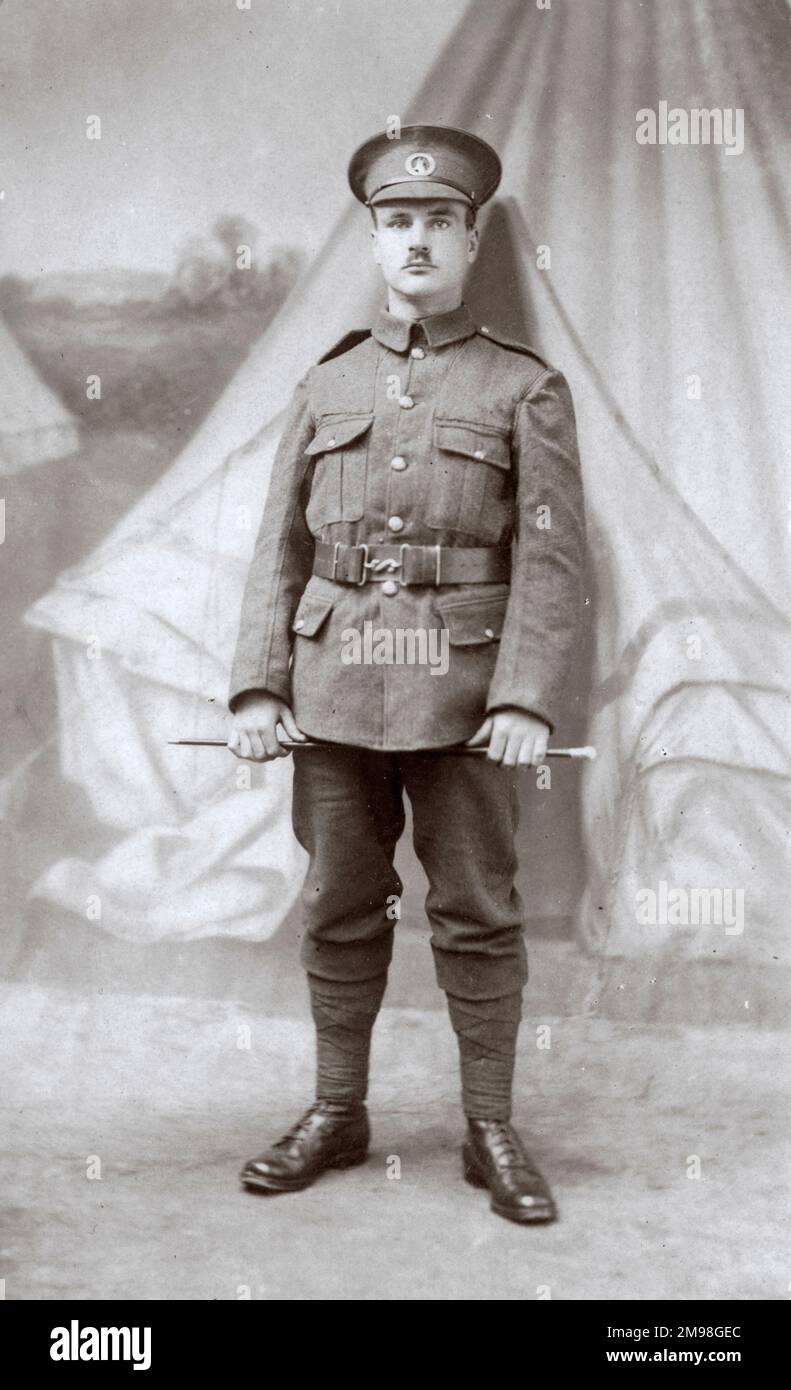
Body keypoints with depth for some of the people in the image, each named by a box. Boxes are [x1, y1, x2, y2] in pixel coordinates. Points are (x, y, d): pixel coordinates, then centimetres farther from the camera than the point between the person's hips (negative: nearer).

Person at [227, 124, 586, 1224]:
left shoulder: (528, 389, 2)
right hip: (337, 688, 3)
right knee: (341, 908, 10)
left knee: (477, 913, 4)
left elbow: (551, 558, -5)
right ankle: (337, 1115, 25)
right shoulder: (327, 388, 11)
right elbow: (280, 551, 8)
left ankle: (493, 1132, 17)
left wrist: (527, 699, -16)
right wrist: (258, 688, -2)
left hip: (464, 690, -3)